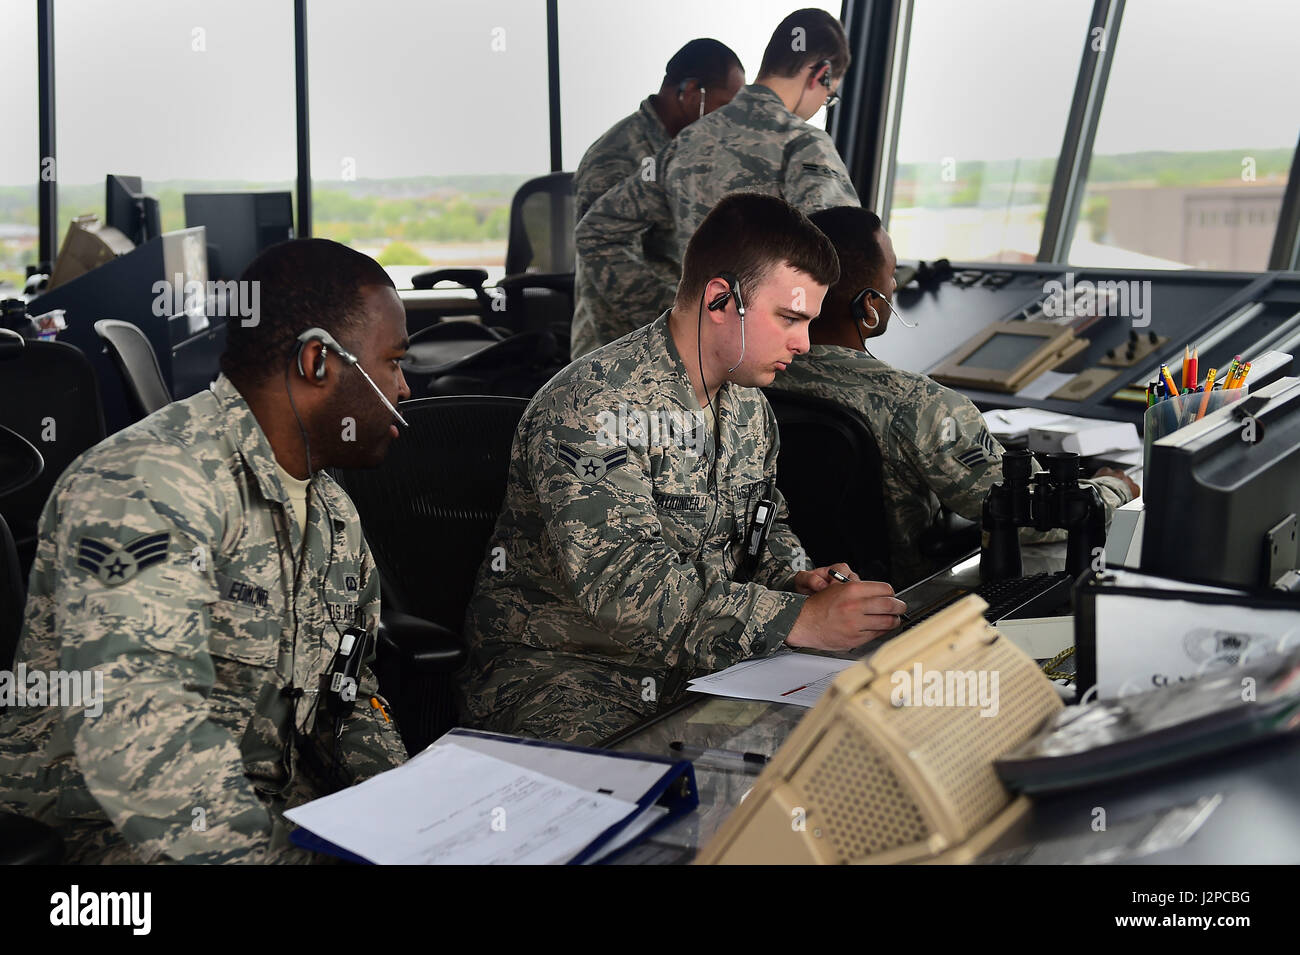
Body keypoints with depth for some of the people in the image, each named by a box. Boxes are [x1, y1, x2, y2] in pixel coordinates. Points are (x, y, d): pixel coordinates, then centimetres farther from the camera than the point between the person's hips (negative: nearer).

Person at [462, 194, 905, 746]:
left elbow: (766, 525, 23)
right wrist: (800, 619, -33)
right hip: (559, 674, -8)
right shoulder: (592, 408, -21)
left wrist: (796, 581, -1)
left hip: (702, 667, 8)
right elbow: (624, 582, -31)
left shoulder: (748, 407, 9)